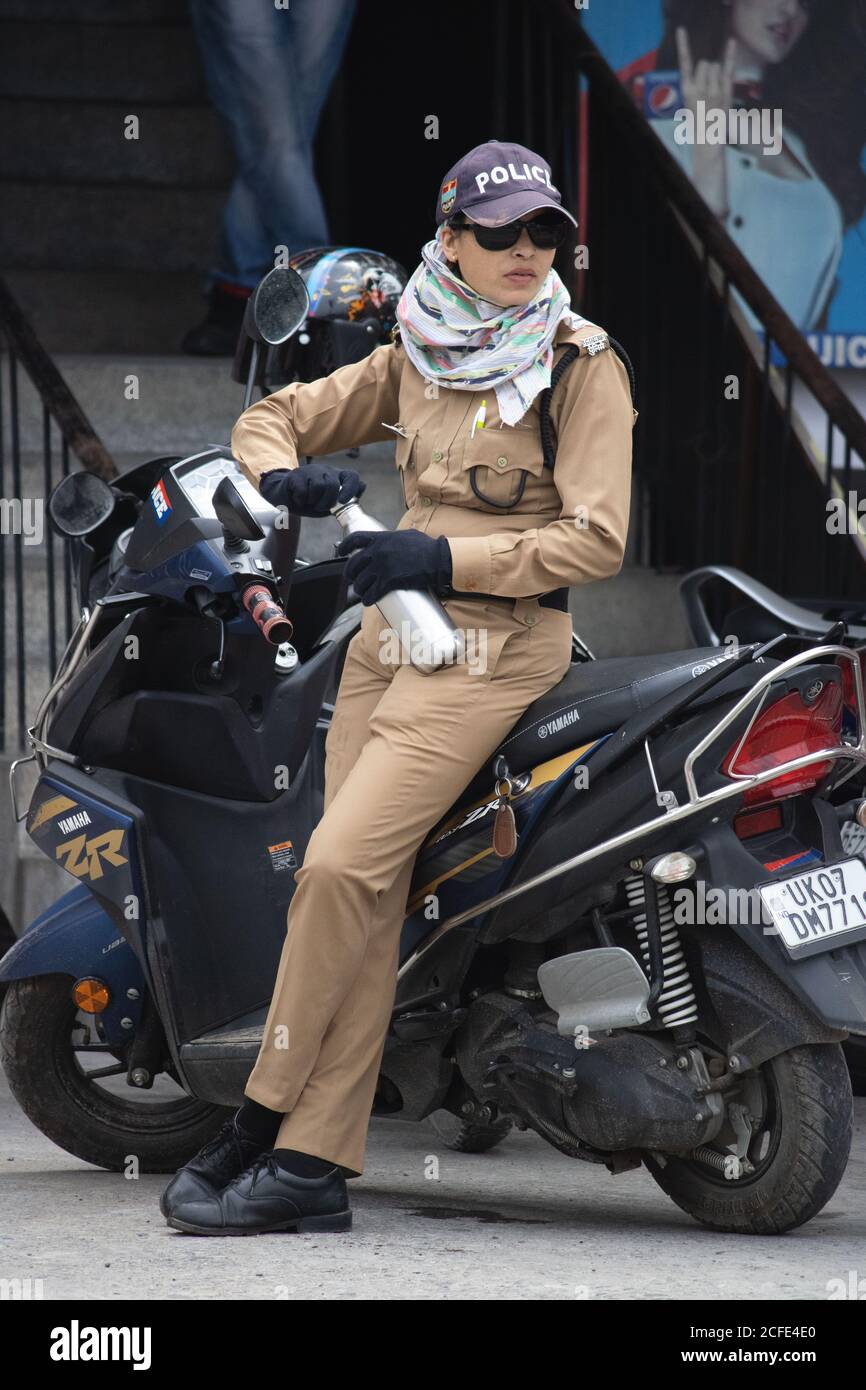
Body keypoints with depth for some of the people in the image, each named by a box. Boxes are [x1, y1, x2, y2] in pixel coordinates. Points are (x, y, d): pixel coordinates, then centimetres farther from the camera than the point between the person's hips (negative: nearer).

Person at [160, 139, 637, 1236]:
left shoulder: (582, 364, -3)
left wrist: (445, 557, -16)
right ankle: (316, 1169, -5)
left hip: (499, 641, -6)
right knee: (365, 894, -3)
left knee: (342, 864, -19)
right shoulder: (412, 360, 13)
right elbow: (269, 420, 21)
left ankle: (259, 1125, -12)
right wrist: (285, 477, -3)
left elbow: (597, 539, -10)